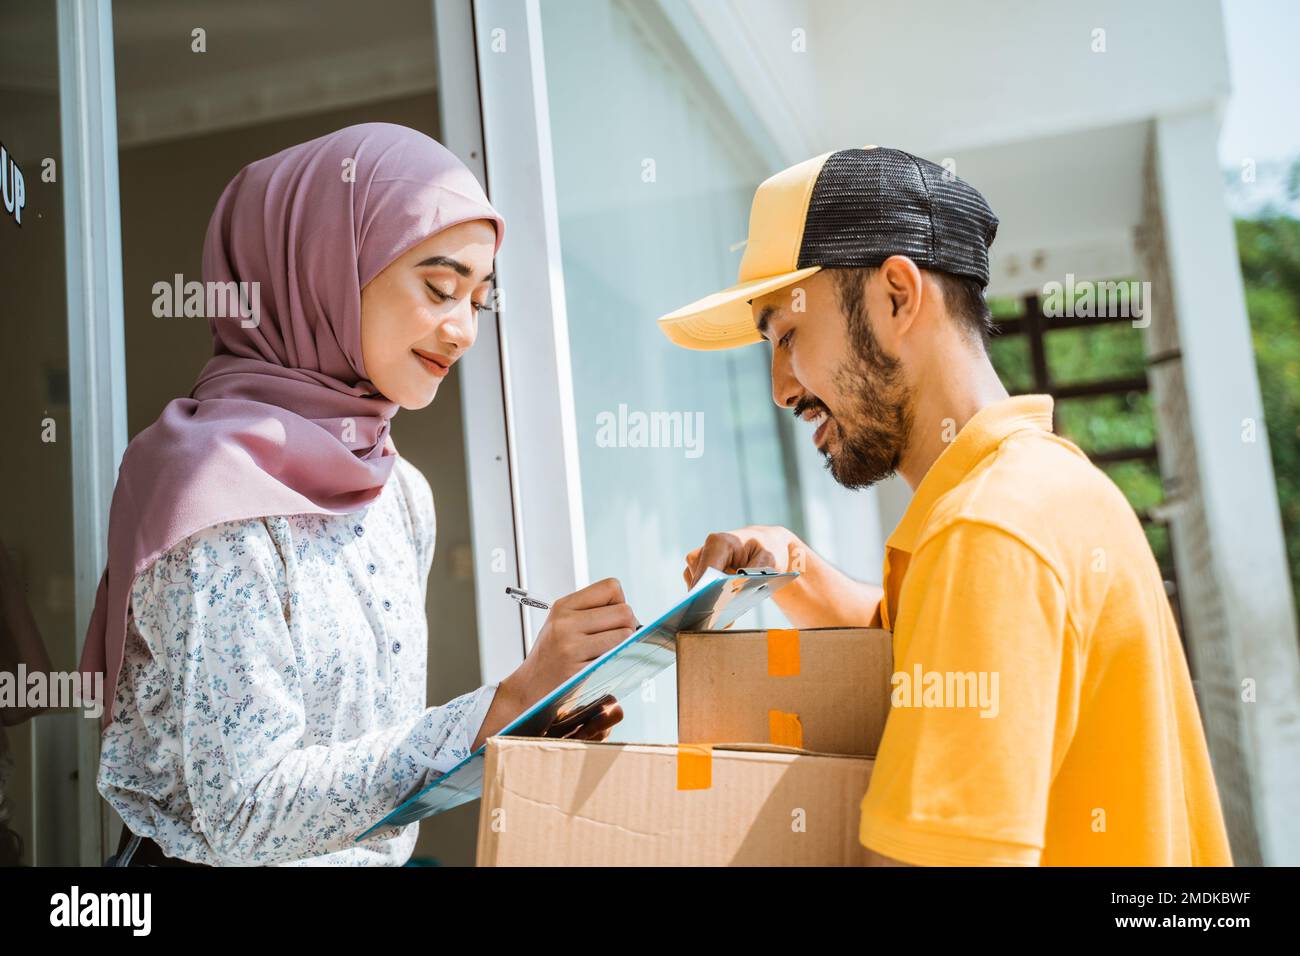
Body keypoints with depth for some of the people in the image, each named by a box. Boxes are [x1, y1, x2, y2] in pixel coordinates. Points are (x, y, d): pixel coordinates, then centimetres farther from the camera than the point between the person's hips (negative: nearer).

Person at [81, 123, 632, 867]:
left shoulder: (403, 494, 4)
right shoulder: (220, 496, -16)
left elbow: (379, 739, 9)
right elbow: (249, 815, -19)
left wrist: (527, 728, -6)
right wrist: (507, 702, -22)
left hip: (381, 851, 6)